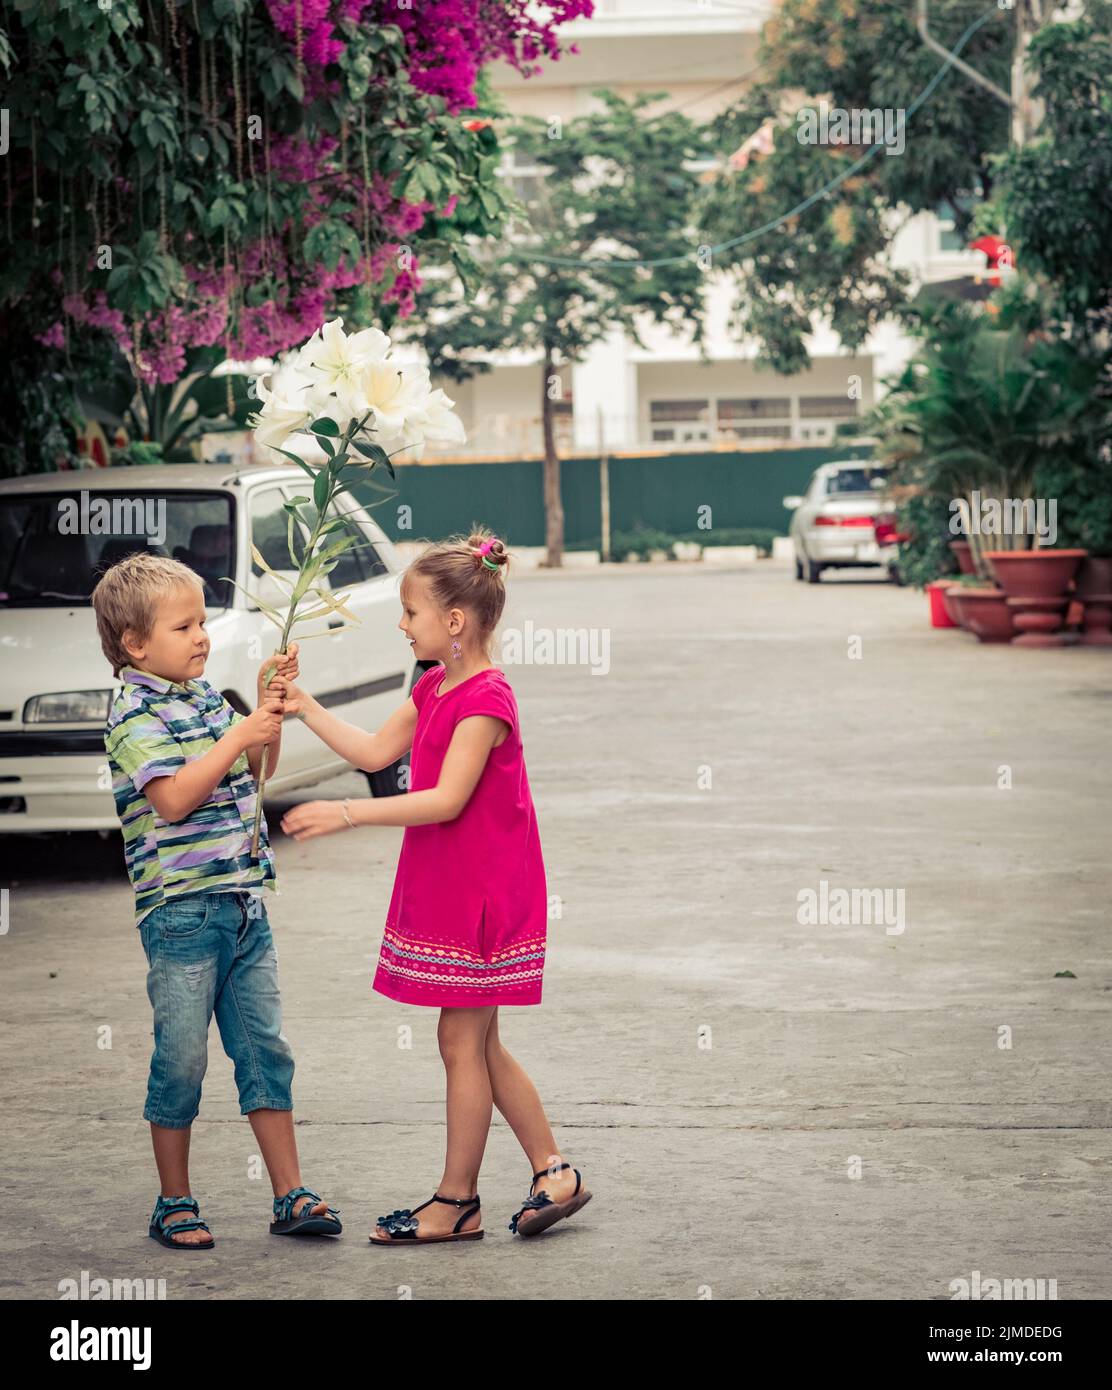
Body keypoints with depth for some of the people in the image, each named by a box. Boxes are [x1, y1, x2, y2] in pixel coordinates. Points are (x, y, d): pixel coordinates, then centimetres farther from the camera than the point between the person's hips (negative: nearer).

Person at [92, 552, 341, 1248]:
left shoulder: (205, 696, 13)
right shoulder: (135, 712, -10)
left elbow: (256, 773, 24)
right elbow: (174, 798, -21)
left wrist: (270, 706, 10)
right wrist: (240, 734, -21)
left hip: (243, 902, 7)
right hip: (181, 909, -7)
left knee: (266, 1050, 7)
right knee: (182, 1060, 1)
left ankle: (291, 1196, 11)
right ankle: (175, 1205, 13)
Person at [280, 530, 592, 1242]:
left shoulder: (486, 697, -19)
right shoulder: (434, 688, 11)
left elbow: (446, 799, -25)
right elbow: (375, 751, 17)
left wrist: (346, 814, -27)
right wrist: (305, 706, 12)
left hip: (481, 891, -10)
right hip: (445, 888, 10)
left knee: (462, 1040, -1)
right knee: (478, 1043, 13)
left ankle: (458, 1202, 8)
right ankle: (554, 1173, 21)